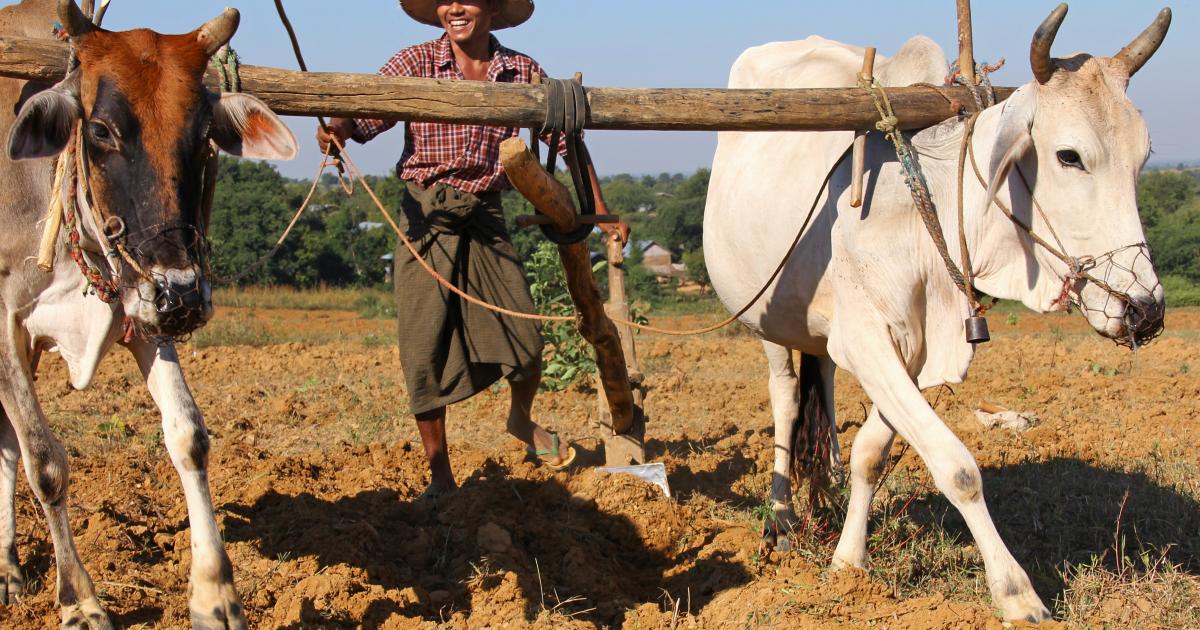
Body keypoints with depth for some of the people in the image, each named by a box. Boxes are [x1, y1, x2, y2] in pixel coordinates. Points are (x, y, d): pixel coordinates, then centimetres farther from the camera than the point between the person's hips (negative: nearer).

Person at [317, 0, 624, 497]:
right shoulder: (416, 62, -1)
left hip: (486, 219, 2)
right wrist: (335, 130, -36)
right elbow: (363, 115, -13)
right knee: (425, 348, -3)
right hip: (426, 215, -2)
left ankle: (523, 419, 34)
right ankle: (439, 472, 12)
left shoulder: (523, 72, 4)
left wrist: (602, 213, 6)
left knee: (524, 338, 0)